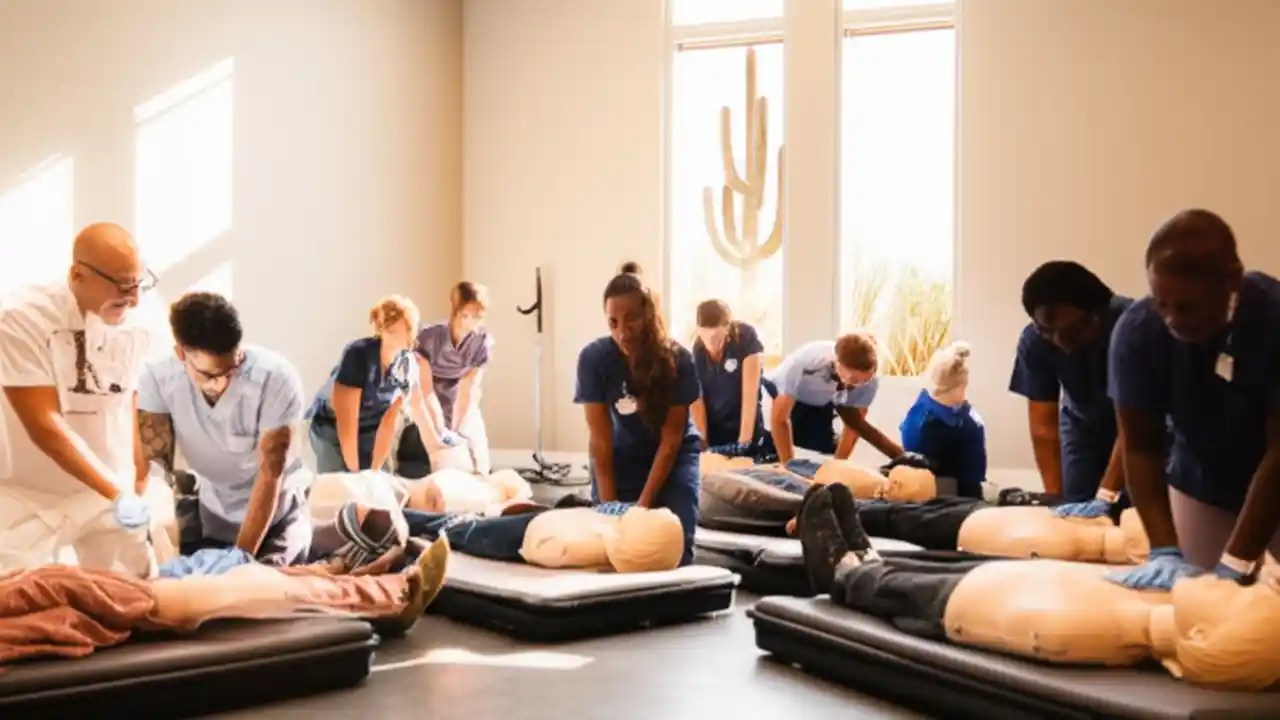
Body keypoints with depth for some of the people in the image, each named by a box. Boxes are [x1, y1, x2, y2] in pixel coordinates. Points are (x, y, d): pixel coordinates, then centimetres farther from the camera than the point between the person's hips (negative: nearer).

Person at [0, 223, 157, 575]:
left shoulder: (134, 325, -3)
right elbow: (45, 426, -23)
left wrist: (139, 483, 10)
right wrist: (117, 493, -27)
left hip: (116, 493, 4)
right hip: (35, 501, -4)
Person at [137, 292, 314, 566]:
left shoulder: (277, 379, -31)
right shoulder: (157, 379, -22)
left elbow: (270, 475, -24)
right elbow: (155, 464, -18)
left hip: (277, 512, -3)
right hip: (210, 510, 3)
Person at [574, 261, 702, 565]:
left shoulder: (677, 359, -26)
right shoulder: (593, 358, -24)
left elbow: (670, 440, -20)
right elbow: (600, 440, -20)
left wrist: (643, 504, -25)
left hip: (673, 456, -1)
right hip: (622, 457, 1)